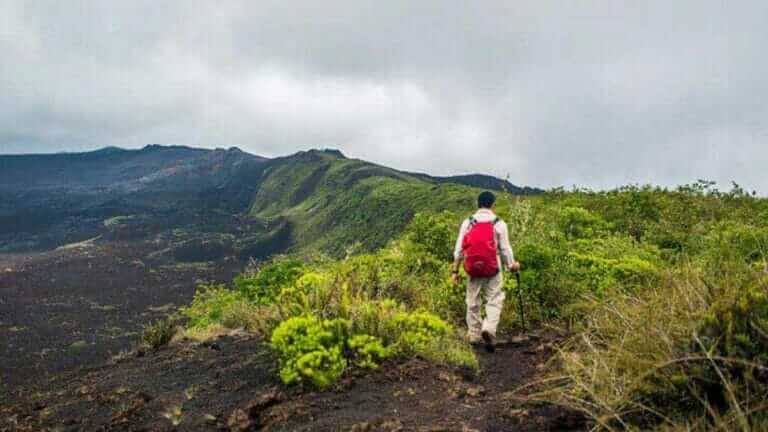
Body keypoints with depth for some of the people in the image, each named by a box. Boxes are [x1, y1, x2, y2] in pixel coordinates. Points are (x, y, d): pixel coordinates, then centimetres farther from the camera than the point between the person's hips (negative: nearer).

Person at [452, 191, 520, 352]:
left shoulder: (467, 223, 3)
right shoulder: (499, 223, -3)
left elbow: (459, 249, 2)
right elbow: (505, 248, 1)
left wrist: (455, 270, 8)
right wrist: (512, 265, 18)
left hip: (473, 269, 2)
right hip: (492, 269, -2)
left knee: (473, 303, 12)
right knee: (494, 300, 5)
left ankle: (474, 335, 20)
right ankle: (489, 328, -17)